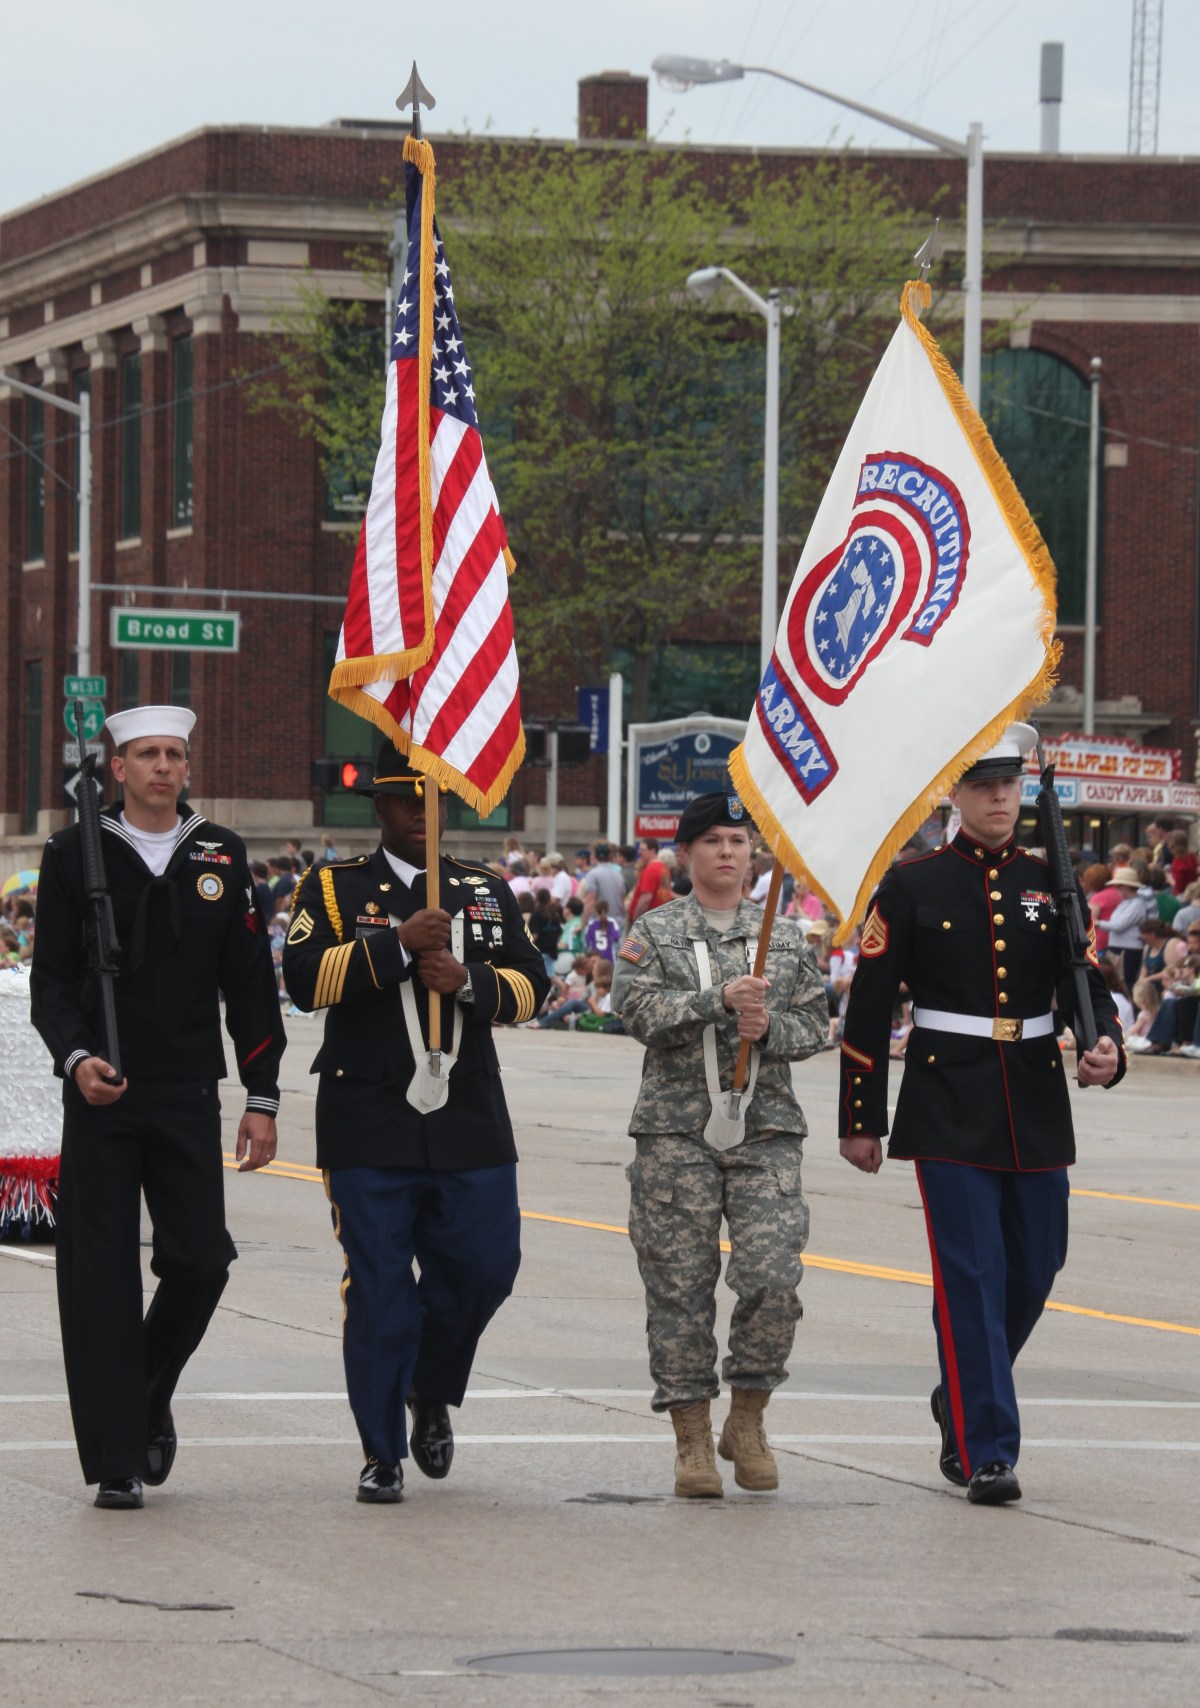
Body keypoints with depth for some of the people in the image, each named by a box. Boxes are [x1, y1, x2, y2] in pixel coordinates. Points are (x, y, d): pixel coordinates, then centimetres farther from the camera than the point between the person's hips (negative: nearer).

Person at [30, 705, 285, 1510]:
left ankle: (151, 1398, 24)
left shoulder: (221, 856, 7)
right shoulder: (75, 855, 1)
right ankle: (118, 1461, 1)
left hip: (189, 1097, 2)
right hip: (101, 1096, -2)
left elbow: (251, 986, 8)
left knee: (201, 1262, -4)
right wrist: (76, 1057, -16)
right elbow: (52, 978, 1)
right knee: (102, 1276, -3)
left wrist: (262, 1098, 4)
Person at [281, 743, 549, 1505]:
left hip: (470, 1126, 3)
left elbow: (530, 985, 7)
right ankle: (382, 1452, 4)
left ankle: (431, 1392, 29)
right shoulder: (334, 889, 5)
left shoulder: (489, 893, 14)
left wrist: (467, 980, -13)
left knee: (485, 1268, 2)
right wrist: (397, 943, -19)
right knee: (378, 1291, -3)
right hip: (370, 1128, -3)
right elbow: (306, 978, -10)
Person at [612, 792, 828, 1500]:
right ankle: (694, 1440, 7)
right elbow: (639, 1009, -9)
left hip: (767, 1130, 1)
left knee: (775, 1279, -10)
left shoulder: (788, 937, 12)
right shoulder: (655, 932, 5)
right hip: (677, 1130, -1)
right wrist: (722, 998, -19)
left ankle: (748, 1420, 9)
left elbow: (816, 1023, 11)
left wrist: (771, 1029, -10)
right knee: (681, 1285, -1)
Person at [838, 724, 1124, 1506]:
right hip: (950, 1111, -4)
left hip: (1036, 1110, 4)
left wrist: (1105, 1048, -18)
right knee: (972, 1273, -9)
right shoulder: (912, 886, -1)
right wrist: (861, 1119, -1)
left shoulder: (1050, 884, 9)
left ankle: (963, 1403, 32)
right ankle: (985, 1450, -9)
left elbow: (1084, 985, 4)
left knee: (1033, 1270, 8)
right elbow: (868, 1007, 1)